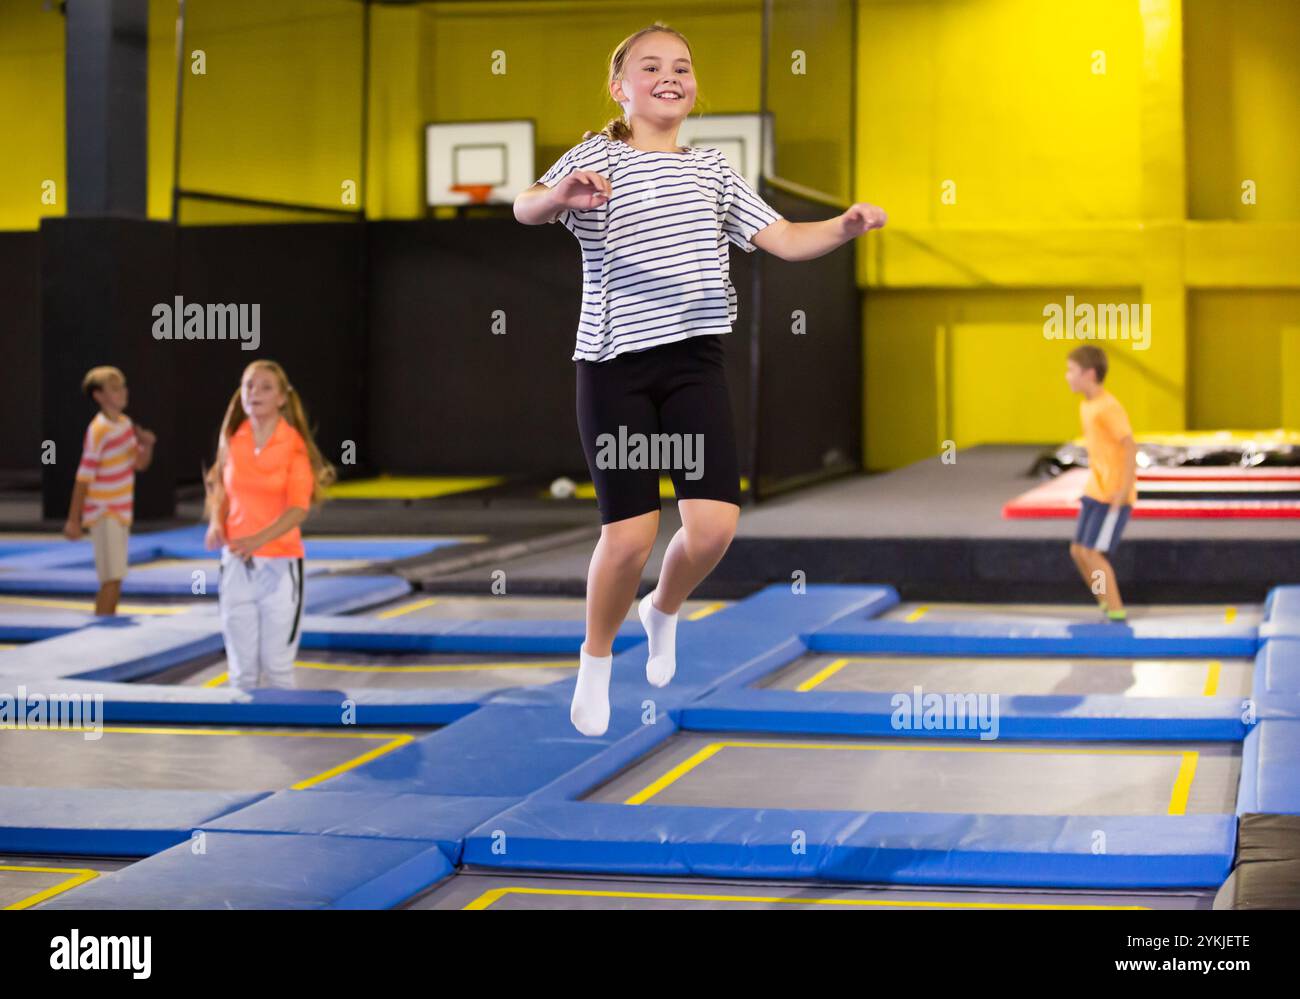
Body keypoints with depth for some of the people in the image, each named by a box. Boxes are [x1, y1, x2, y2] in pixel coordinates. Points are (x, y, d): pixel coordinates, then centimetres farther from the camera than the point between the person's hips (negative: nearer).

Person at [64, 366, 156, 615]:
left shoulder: (125, 423, 6)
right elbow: (83, 478, -17)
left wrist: (147, 445, -7)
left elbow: (139, 464, 15)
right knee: (112, 578, -13)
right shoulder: (98, 431, -17)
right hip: (104, 513, -8)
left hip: (121, 511, 8)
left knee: (115, 578, 12)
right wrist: (73, 520, -16)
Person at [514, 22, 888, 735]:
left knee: (714, 523, -9)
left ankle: (663, 610, 25)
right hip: (615, 365, -4)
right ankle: (596, 657, 21)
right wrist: (561, 196, -45)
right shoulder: (596, 158, -2)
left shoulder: (712, 170, 14)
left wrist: (846, 226, -12)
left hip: (695, 361, 4)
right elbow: (525, 209, -21)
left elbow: (786, 241, 9)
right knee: (631, 533, -7)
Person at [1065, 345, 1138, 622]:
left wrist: (1124, 490, -24)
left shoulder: (1109, 407, -17)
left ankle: (1117, 613, -2)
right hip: (1095, 491, 9)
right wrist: (1090, 487, 17)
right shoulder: (1086, 405, 12)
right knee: (1077, 550, 8)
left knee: (1092, 552, -11)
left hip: (1114, 495, -9)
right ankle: (1107, 605, 19)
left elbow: (1130, 447, -21)